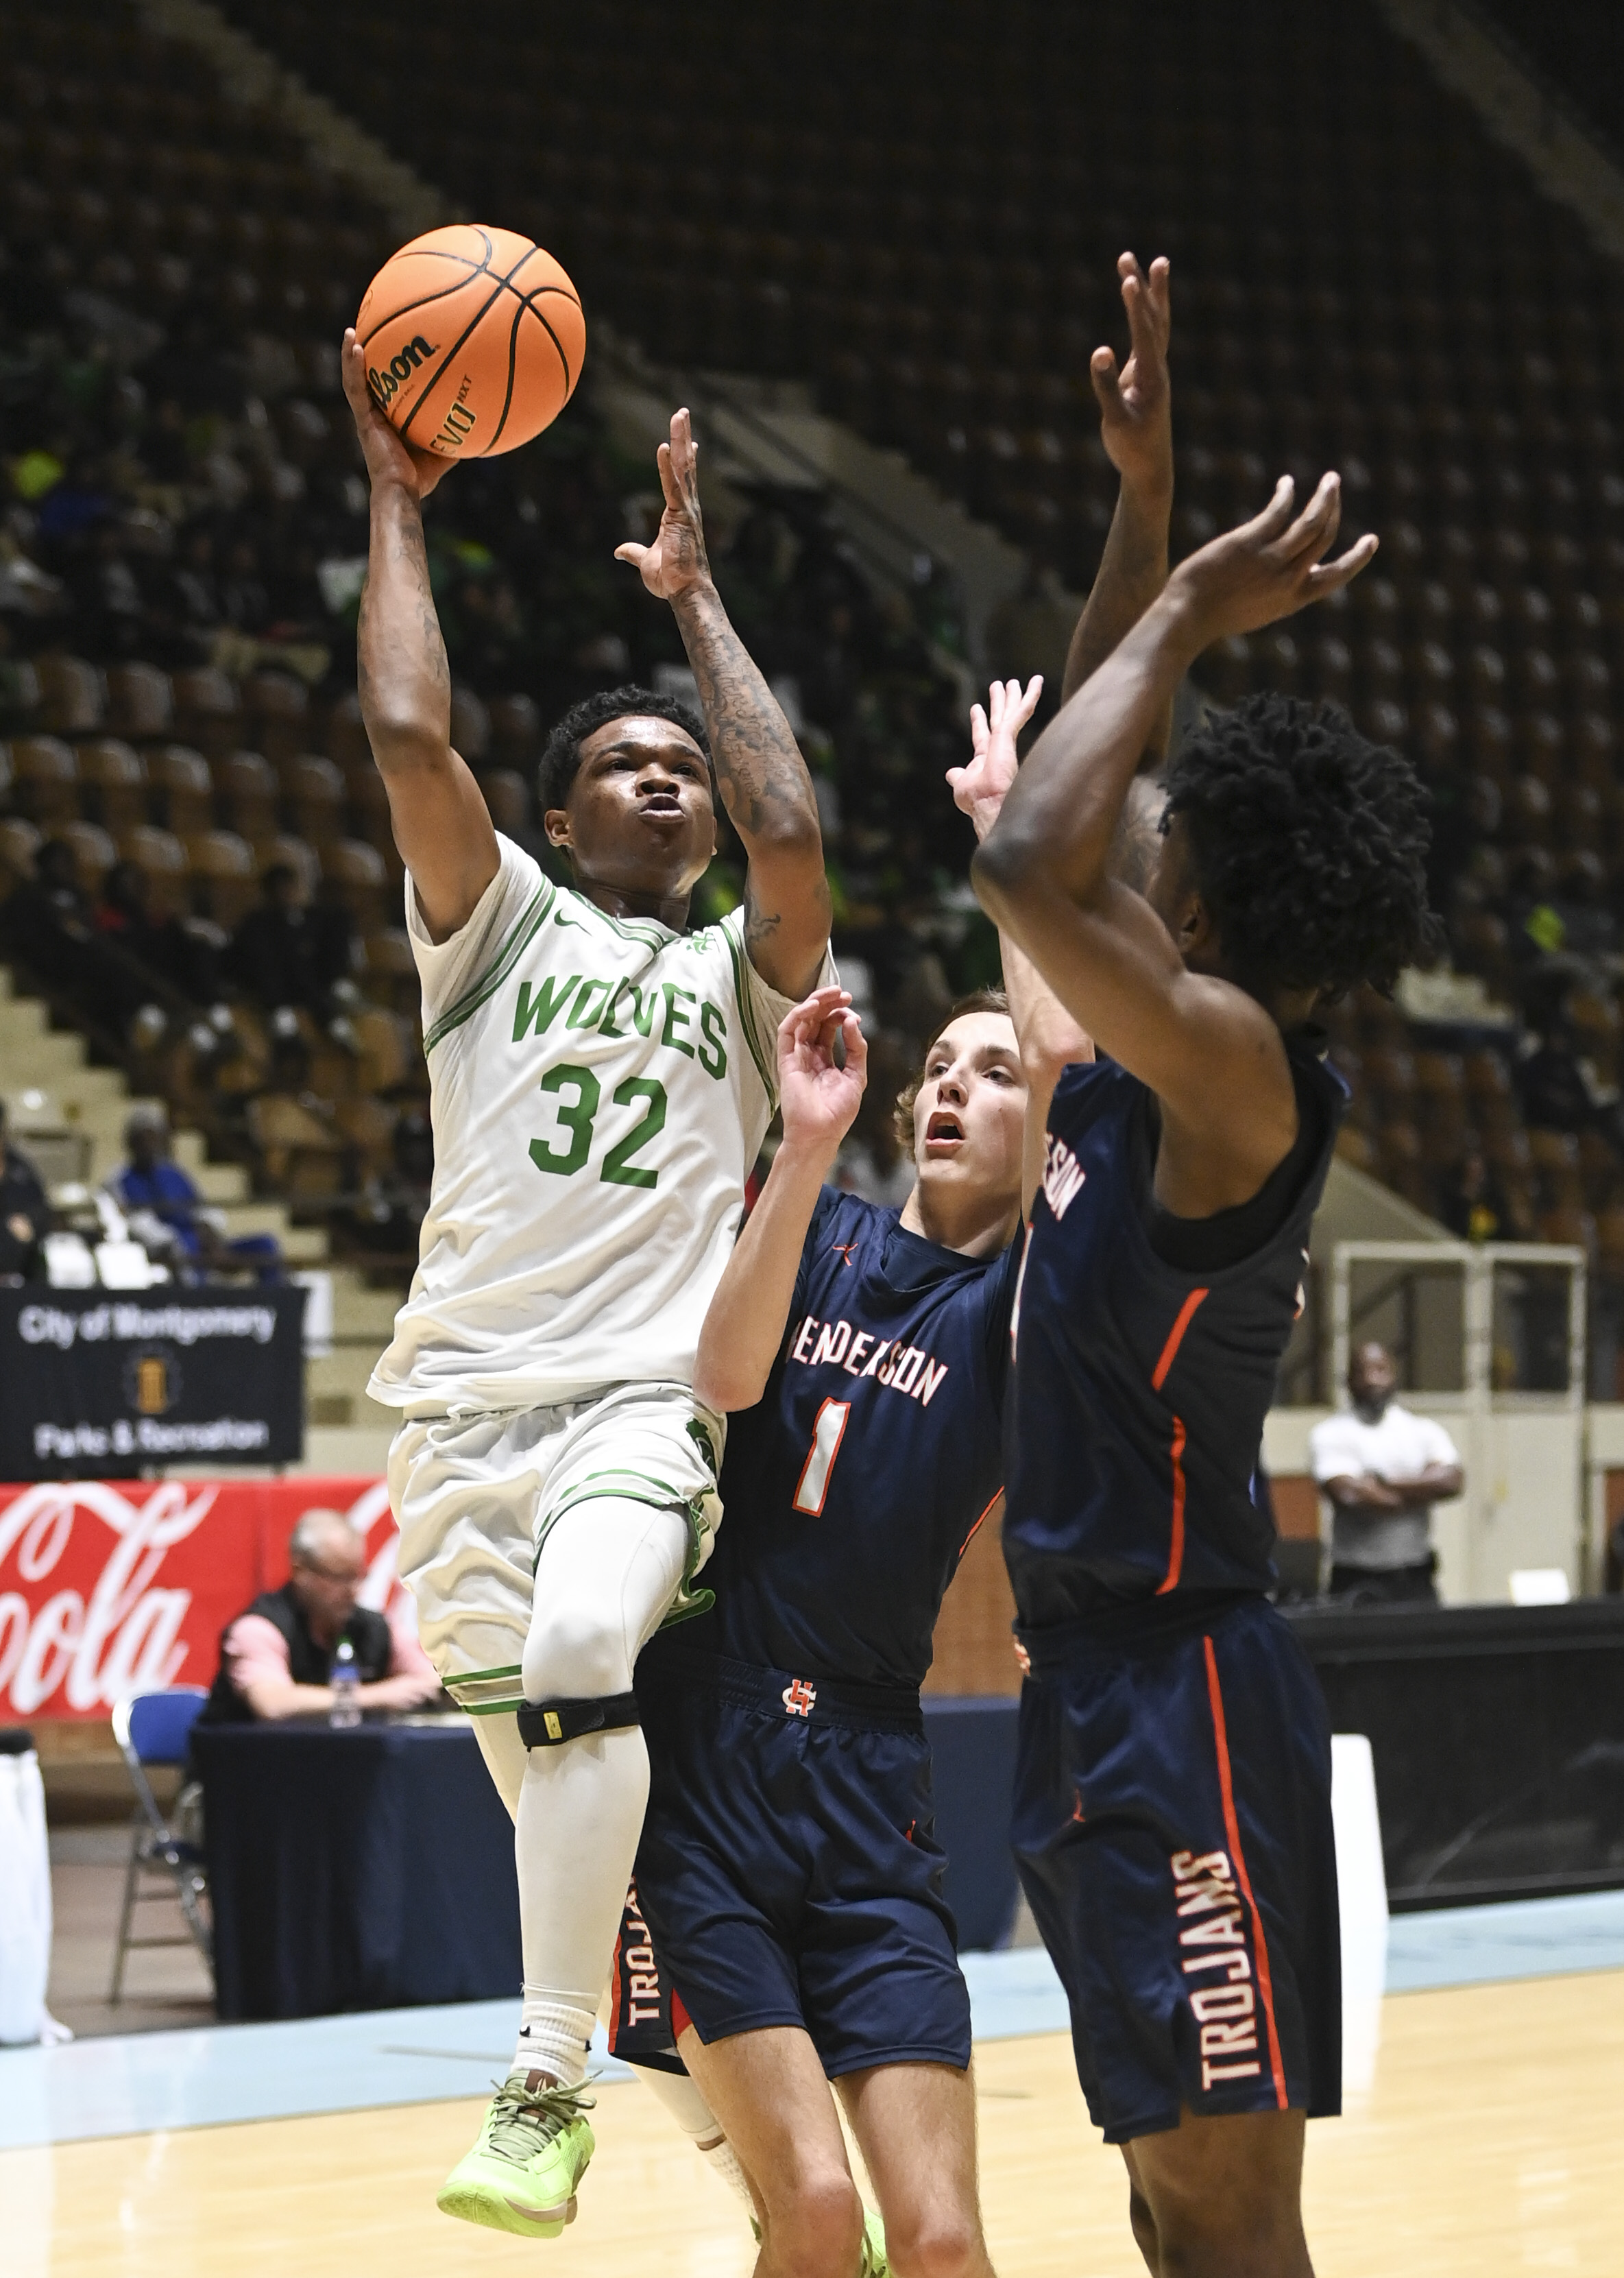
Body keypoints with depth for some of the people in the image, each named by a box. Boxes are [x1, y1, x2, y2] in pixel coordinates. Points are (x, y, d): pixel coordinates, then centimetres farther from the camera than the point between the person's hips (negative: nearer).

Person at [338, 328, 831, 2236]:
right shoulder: (500, 925, 14)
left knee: (579, 1653, -29)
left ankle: (546, 2083, -29)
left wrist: (694, 600, 6)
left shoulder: (738, 975, 16)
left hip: (645, 1398, -2)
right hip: (464, 1395, 2)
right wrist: (397, 504, 5)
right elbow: (409, 735, -2)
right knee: (540, 1757, 6)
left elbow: (791, 833, -5)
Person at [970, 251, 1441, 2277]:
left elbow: (1026, 863, -30)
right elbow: (1065, 852, 22)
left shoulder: (1236, 1064, -16)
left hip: (1182, 1693, -10)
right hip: (1100, 1678, 10)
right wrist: (1144, 506, 18)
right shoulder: (1170, 1056, 9)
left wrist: (1185, 616, -18)